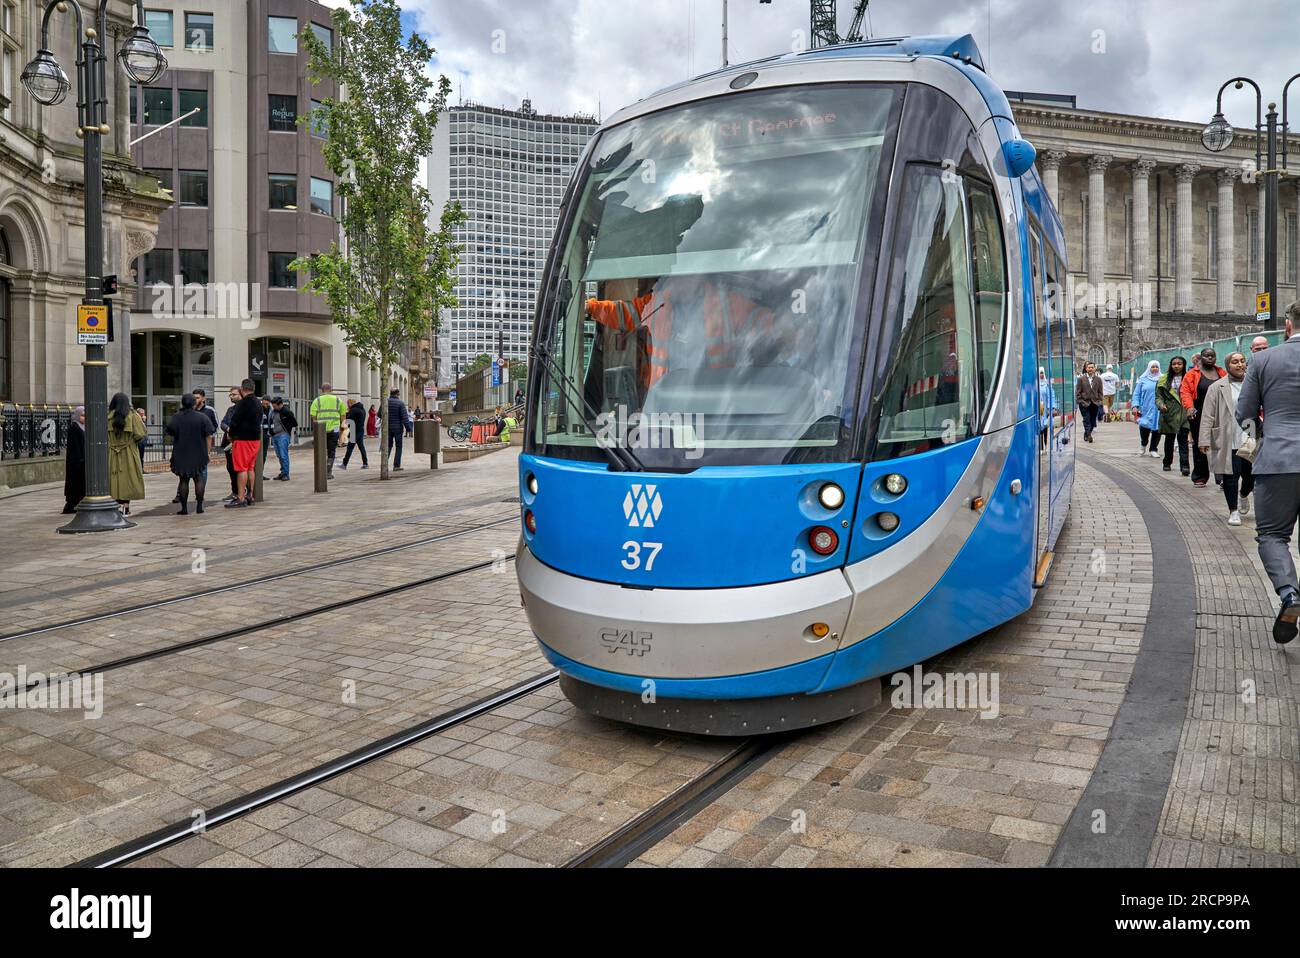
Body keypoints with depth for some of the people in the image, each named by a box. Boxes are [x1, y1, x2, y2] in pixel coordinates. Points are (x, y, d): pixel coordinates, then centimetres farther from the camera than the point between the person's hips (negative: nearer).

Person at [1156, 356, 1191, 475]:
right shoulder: (1164, 380, 8)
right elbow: (1158, 396, 7)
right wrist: (1161, 404, -13)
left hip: (1184, 413, -1)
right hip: (1169, 413, 1)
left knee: (1183, 440, -7)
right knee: (1169, 439, 12)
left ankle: (1184, 465, -13)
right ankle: (1167, 463, 25)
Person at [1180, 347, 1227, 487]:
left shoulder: (1222, 373, 12)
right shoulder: (1192, 374, 3)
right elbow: (1185, 391, -5)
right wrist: (1189, 407, -20)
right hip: (1199, 416, -2)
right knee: (1200, 446, 4)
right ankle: (1199, 477, 12)